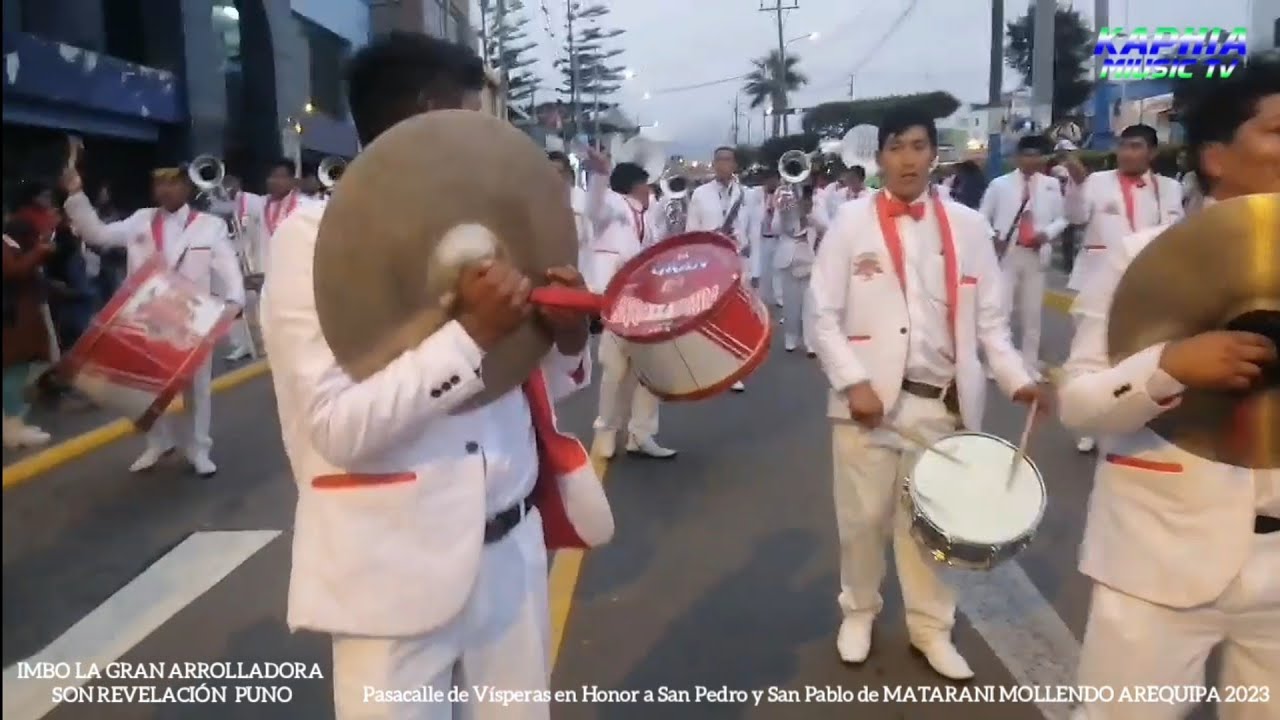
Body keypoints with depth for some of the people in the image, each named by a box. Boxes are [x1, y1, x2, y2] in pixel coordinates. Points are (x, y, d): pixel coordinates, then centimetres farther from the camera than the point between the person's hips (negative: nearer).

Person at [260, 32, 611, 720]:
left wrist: (567, 338, -7)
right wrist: (471, 333, -23)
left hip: (511, 554, 6)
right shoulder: (313, 237, -9)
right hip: (398, 578, -5)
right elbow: (338, 427, -19)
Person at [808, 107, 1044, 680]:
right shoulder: (851, 222, -1)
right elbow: (824, 316, -4)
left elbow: (988, 316, 7)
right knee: (864, 516, 9)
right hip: (869, 398, -2)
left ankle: (931, 626, 30)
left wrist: (1014, 377, -5)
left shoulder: (967, 226, 5)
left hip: (941, 400, 2)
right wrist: (854, 384, -13)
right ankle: (858, 611, 33)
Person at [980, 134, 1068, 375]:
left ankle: (1030, 365, 19)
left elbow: (1062, 219, 9)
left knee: (1032, 313, 9)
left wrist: (1047, 234, -10)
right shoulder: (1000, 184, 1)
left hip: (1035, 256, 2)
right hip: (1006, 254, -2)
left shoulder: (1052, 185, 6)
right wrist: (991, 238, -12)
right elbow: (982, 217, 5)